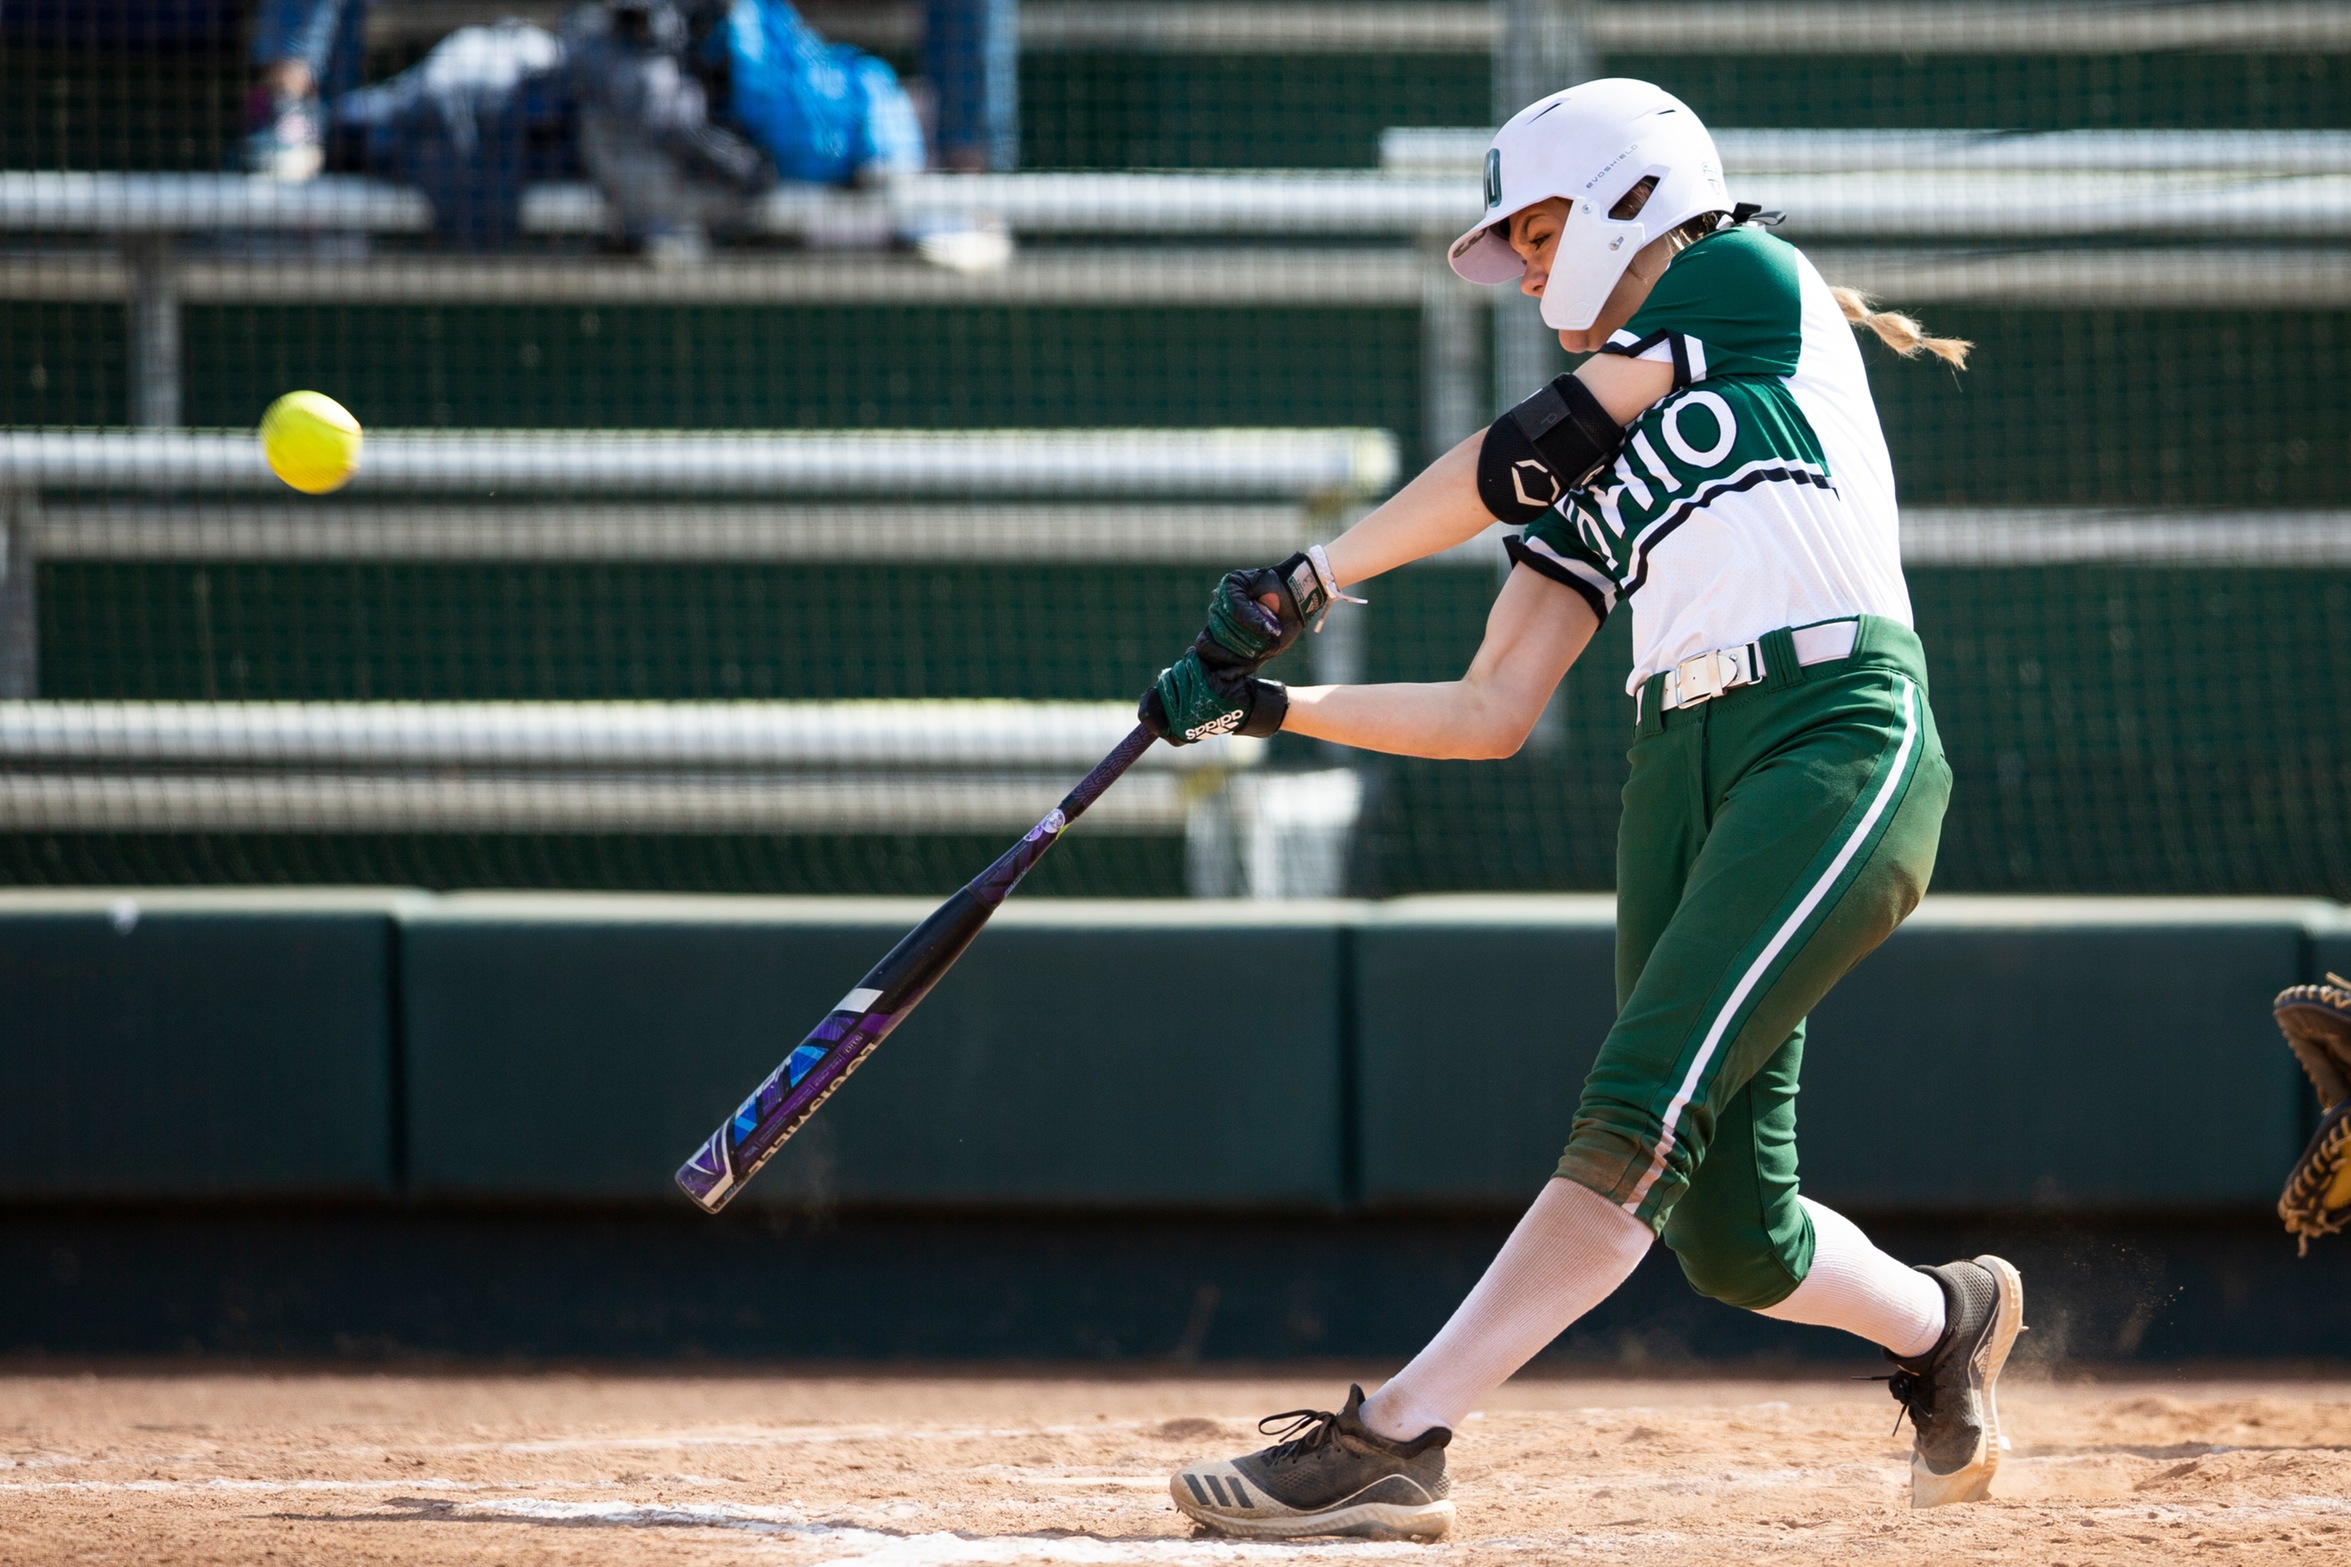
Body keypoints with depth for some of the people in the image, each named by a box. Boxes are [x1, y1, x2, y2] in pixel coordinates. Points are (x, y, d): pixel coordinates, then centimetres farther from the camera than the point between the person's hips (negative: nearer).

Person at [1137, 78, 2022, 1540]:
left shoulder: (1752, 283, 6)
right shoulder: (1592, 473, 24)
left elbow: (1519, 454, 0)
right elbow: (1492, 714, 17)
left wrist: (1308, 579, 1)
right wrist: (1274, 705, 6)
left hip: (1839, 735, -7)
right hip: (1685, 776, 7)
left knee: (1641, 1112, -20)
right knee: (1730, 1239, 2)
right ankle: (1943, 1321, 30)